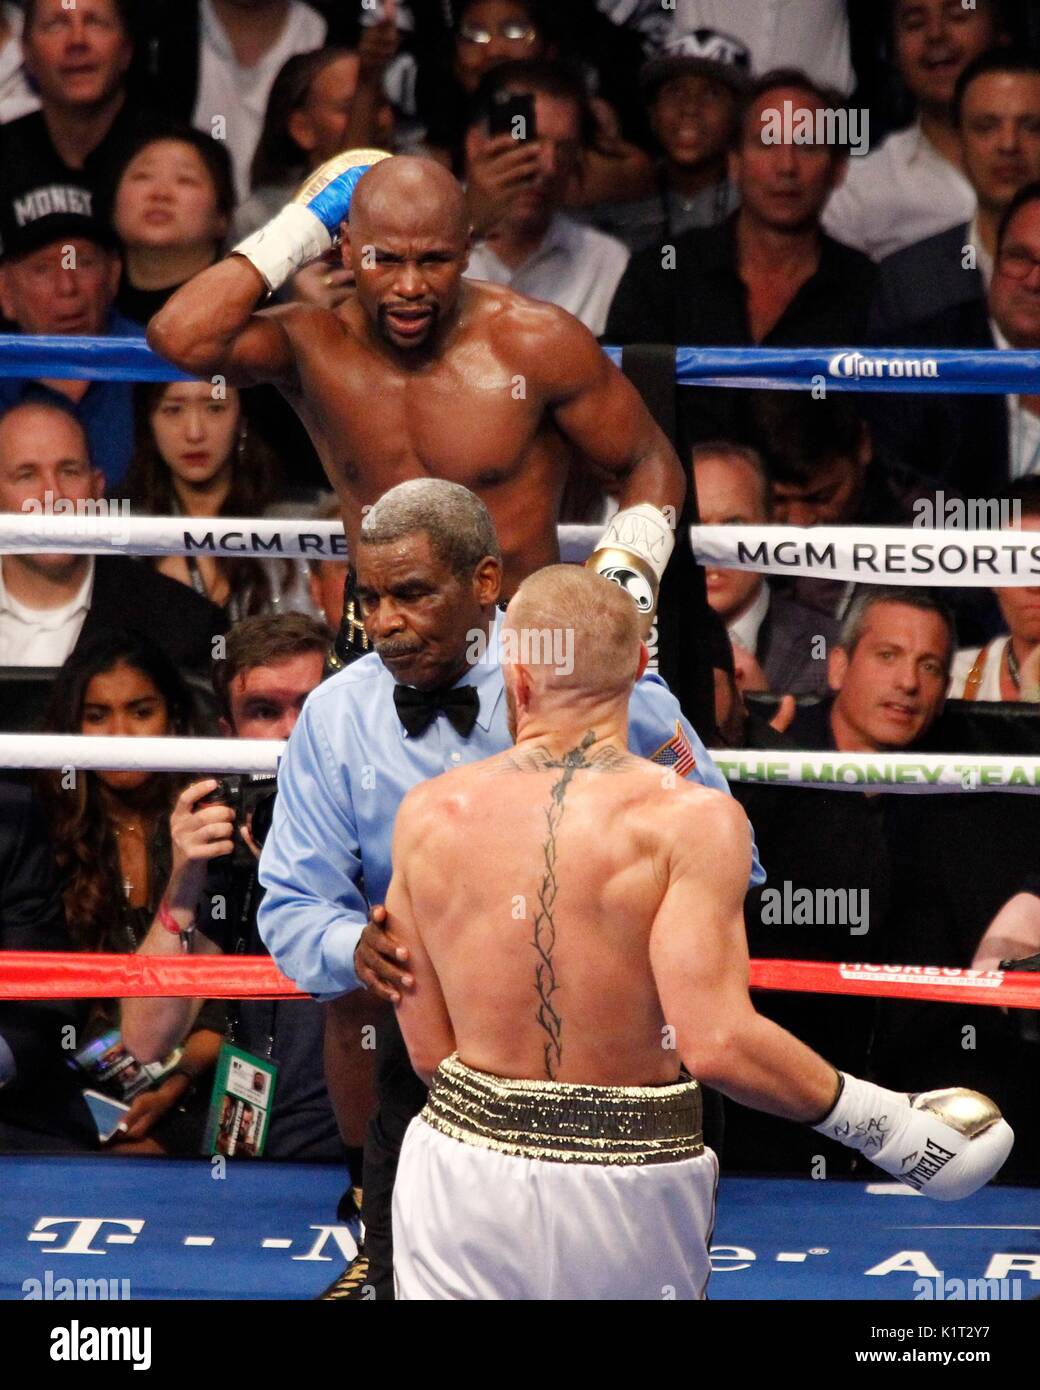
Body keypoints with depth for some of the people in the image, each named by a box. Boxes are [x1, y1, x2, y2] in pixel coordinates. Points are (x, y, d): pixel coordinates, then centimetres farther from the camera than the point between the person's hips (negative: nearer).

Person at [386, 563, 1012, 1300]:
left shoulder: (428, 816, -2)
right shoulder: (690, 819, -12)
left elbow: (427, 1051, 1)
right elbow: (717, 1041, -22)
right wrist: (880, 1122, -10)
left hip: (462, 1153, 2)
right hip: (631, 1181, -2)